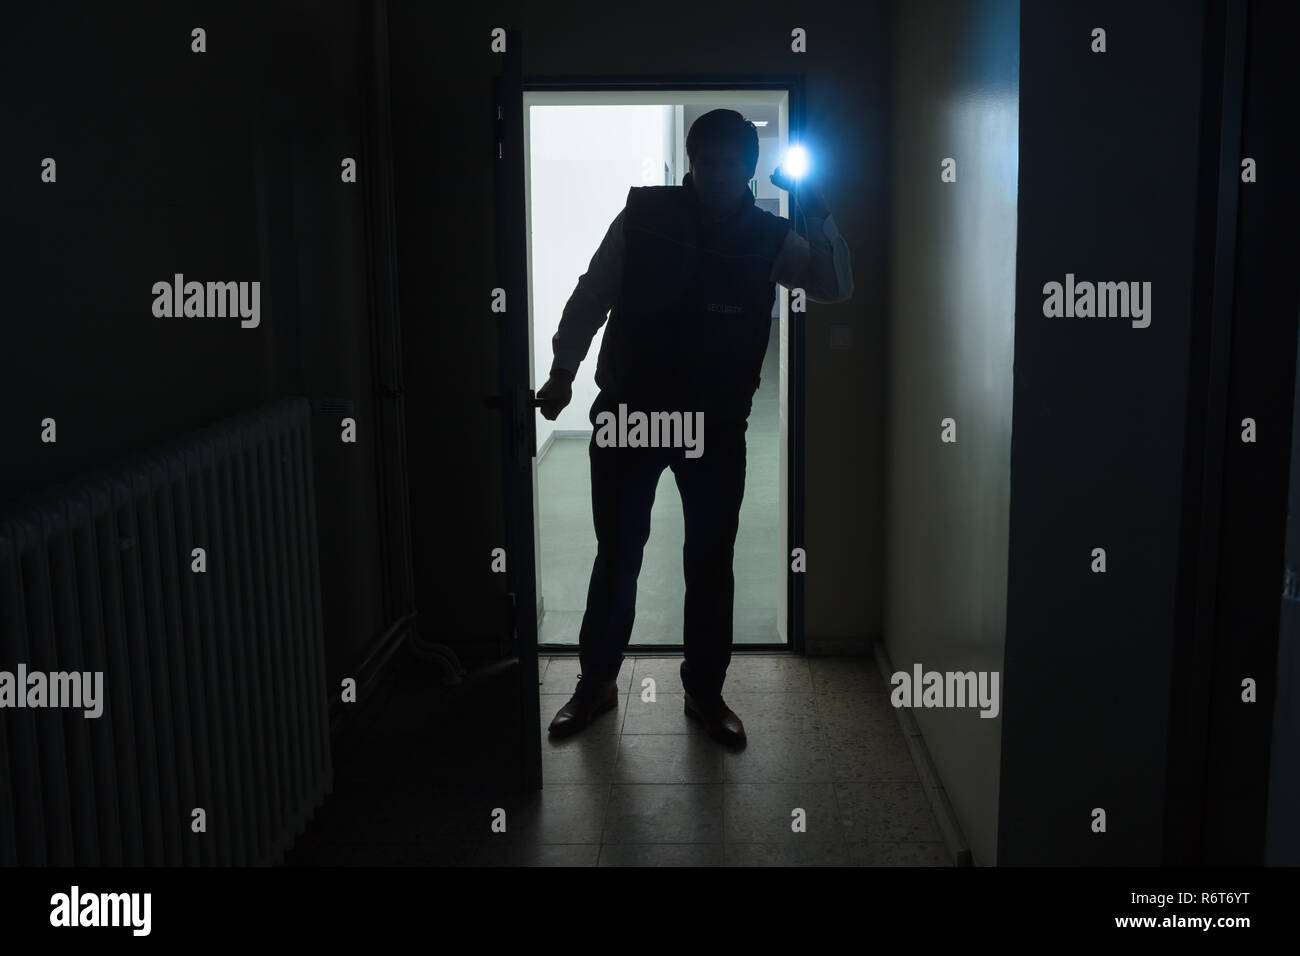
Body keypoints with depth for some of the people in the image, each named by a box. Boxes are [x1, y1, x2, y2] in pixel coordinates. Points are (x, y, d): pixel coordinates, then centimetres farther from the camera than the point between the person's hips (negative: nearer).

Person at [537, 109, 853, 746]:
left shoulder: (768, 237, 0)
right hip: (628, 414, -1)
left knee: (711, 563, 8)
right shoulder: (643, 216, -3)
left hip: (717, 424, 1)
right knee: (617, 556, 8)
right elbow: (592, 296, 1)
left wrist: (816, 213, -20)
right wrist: (563, 370, -5)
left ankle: (705, 691, 25)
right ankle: (596, 682, 25)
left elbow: (836, 287, -9)